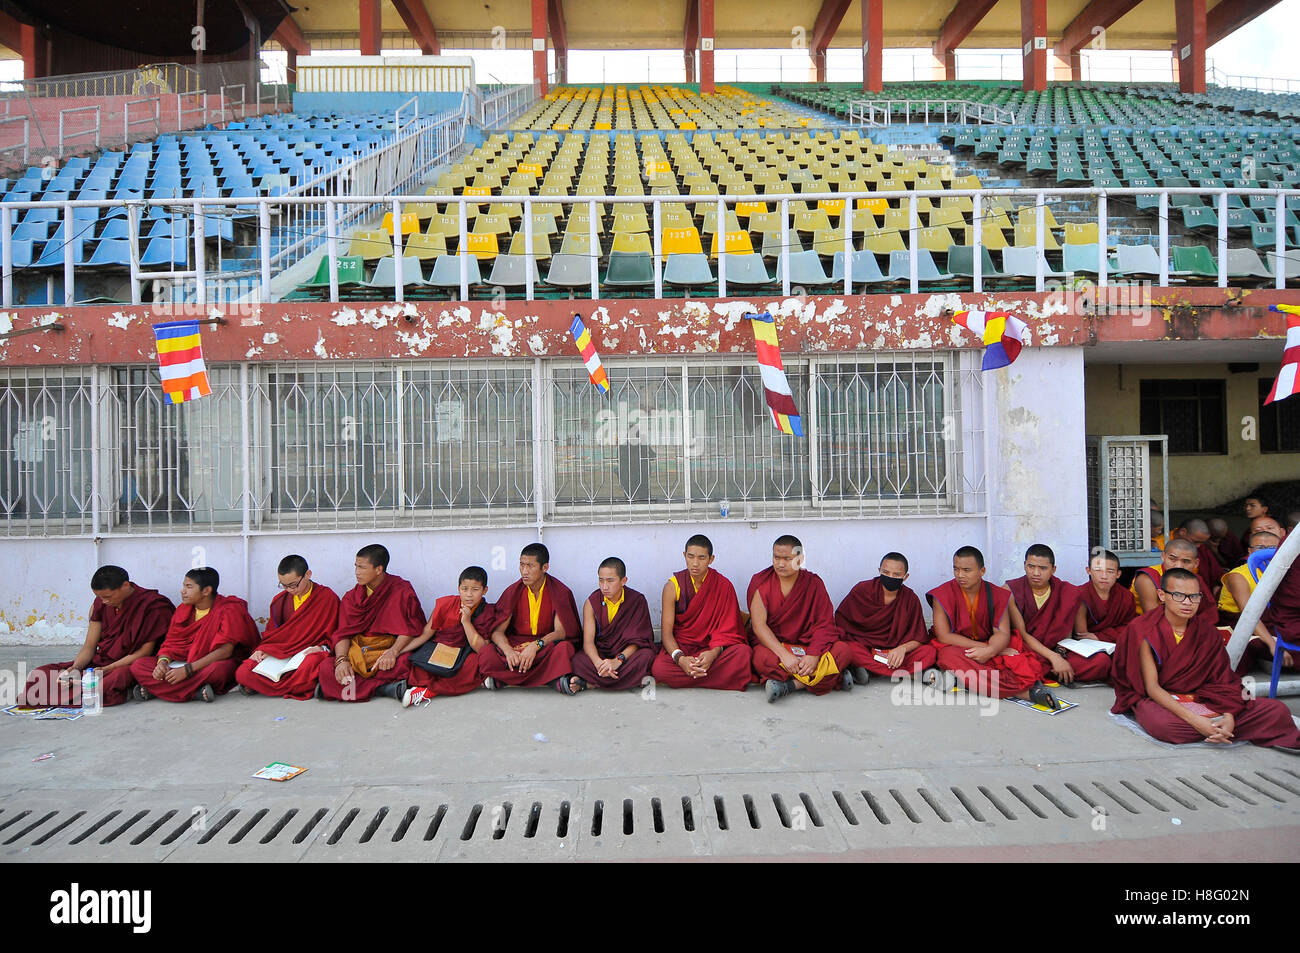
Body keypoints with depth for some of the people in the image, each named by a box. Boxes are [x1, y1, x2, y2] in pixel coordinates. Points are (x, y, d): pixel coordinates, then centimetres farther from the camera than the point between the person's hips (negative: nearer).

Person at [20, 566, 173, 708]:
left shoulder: (151, 606, -13)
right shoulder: (100, 604, 6)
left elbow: (145, 652, -13)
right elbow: (89, 647, 8)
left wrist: (106, 669, -19)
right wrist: (75, 668, -13)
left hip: (128, 666, -6)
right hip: (99, 661, 7)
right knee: (42, 674, -6)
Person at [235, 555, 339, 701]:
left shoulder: (327, 597, -2)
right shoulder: (280, 600, 13)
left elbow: (333, 634, 1)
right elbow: (271, 633, 20)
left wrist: (322, 648, -18)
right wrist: (262, 650, 1)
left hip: (308, 653, -4)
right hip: (279, 654, 4)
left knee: (312, 662, -41)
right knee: (243, 673, -22)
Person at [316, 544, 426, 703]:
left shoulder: (402, 591, -3)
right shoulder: (352, 596, 8)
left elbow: (411, 629, -8)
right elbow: (343, 633, 3)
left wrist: (393, 652, -23)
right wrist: (342, 659, -16)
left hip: (389, 648, -4)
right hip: (357, 652, 4)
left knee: (404, 662, -37)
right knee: (326, 667, -24)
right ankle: (387, 688, -29)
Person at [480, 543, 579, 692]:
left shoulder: (559, 591, -4)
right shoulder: (513, 591, 0)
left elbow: (561, 632, -13)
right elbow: (497, 631, -6)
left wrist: (536, 645, -31)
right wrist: (508, 651, -28)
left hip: (546, 646, -2)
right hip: (515, 645, 2)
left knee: (564, 648, -35)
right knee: (487, 655, -28)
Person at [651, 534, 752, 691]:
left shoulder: (723, 585, -1)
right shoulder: (673, 585, -2)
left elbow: (726, 628, -4)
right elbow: (667, 631, -7)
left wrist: (714, 653, -26)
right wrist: (680, 658, -27)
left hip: (713, 647, 1)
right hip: (681, 647, 0)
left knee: (744, 653, -31)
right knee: (659, 668, -34)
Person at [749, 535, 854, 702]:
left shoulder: (813, 583, 1)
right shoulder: (761, 582, -4)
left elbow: (824, 624, -5)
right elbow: (758, 625, -13)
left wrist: (813, 655, -22)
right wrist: (784, 655, -25)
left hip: (807, 646, 3)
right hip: (773, 646, -2)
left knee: (844, 650, -23)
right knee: (761, 657, -37)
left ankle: (790, 685, -27)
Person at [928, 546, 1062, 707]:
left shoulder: (997, 594, 2)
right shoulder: (943, 595, -6)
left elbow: (1003, 633, -6)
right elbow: (944, 636, -13)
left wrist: (989, 650, -30)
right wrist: (991, 648, -18)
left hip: (989, 648, 2)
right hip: (956, 648, -2)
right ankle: (1026, 691, -40)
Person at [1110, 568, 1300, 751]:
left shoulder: (1206, 629, 5)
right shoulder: (1144, 630, -10)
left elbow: (1222, 680, 0)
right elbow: (1151, 687, -16)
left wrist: (1229, 717, -21)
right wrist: (1194, 720, -27)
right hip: (1159, 699, -3)